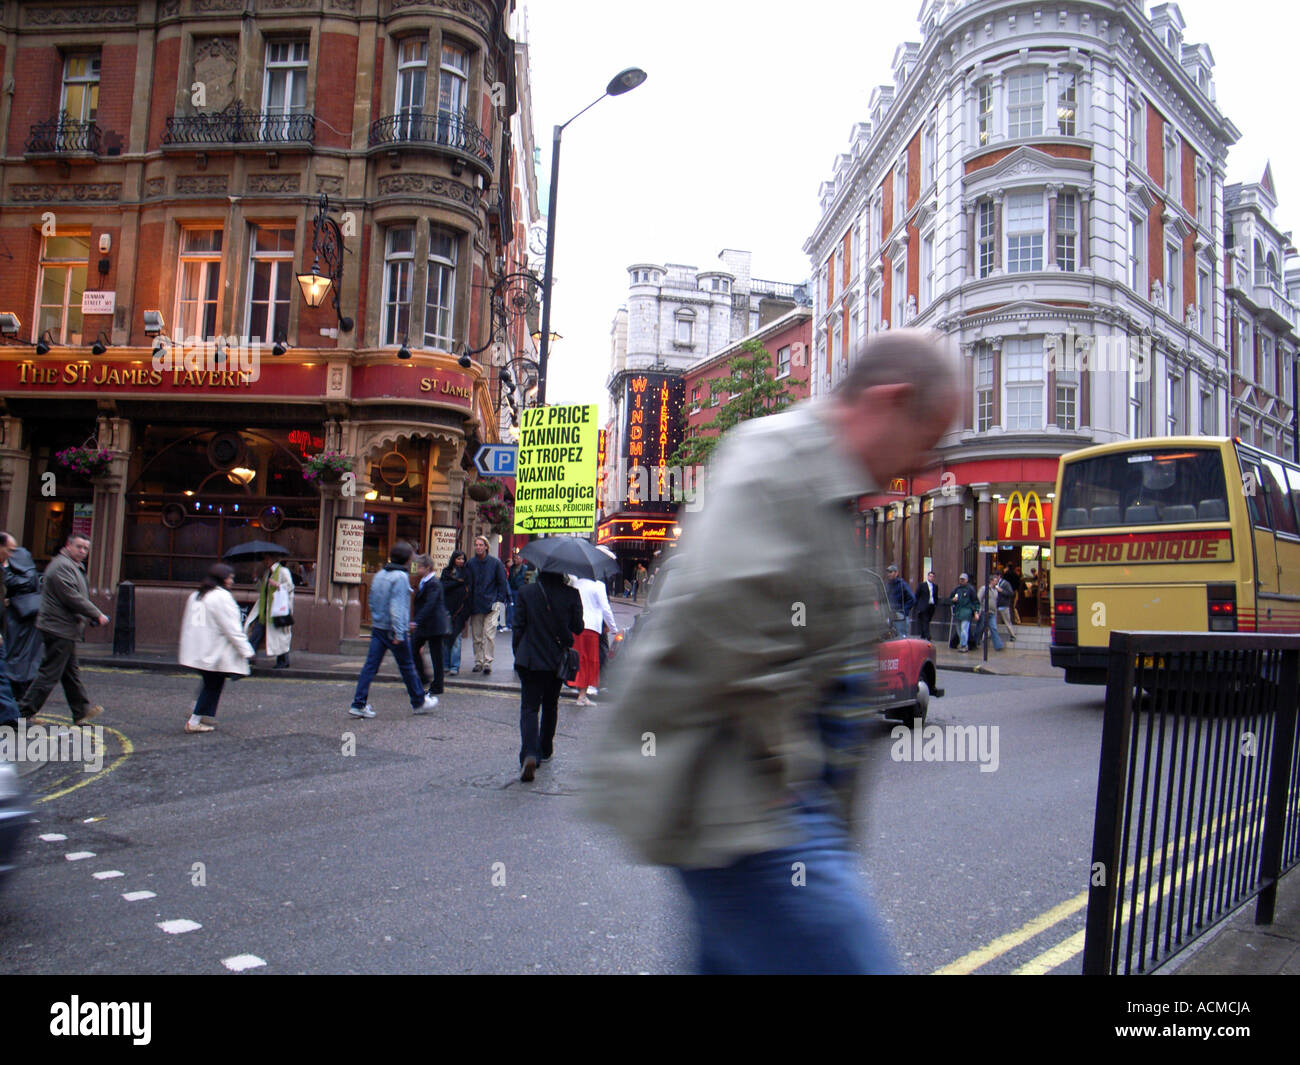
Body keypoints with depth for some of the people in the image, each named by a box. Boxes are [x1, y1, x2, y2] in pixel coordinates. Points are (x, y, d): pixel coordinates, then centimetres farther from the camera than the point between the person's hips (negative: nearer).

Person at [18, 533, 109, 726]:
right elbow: (72, 598, -21)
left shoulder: (73, 567, 19)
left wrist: (92, 617, 16)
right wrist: (97, 615, -15)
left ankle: (81, 711, 21)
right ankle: (25, 711, 2)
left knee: (71, 673, 14)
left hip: (65, 630, 11)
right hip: (59, 629, -11)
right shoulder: (62, 566, -15)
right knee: (49, 674, -5)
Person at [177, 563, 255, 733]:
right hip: (216, 652, -8)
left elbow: (186, 623, 20)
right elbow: (232, 628, -17)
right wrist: (247, 651, -14)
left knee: (208, 683, 22)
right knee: (213, 686, 2)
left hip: (196, 651, 8)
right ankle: (194, 722, 5)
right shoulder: (222, 597, -13)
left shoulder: (195, 596, 14)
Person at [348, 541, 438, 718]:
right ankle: (419, 702, 19)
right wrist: (399, 633, -22)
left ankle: (358, 704, 1)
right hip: (393, 630, -7)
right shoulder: (401, 577, -13)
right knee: (407, 667, 6)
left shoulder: (378, 575, 12)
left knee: (370, 666, 5)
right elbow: (397, 606, -20)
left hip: (377, 628, 7)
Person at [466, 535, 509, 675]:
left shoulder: (495, 562, -1)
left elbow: (502, 582, 3)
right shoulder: (471, 563, 6)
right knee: (476, 636, 7)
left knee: (489, 634, -9)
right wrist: (469, 602, 5)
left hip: (491, 604, -3)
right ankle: (478, 662, 15)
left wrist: (499, 600, -4)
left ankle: (487, 662, -7)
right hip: (475, 606, 3)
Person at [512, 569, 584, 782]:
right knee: (550, 706, 21)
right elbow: (578, 628, -1)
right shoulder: (571, 595, -6)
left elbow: (518, 627, -3)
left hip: (529, 660, -2)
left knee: (529, 707, -1)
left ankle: (529, 754, -21)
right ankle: (545, 750, 34)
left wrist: (518, 653, 8)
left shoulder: (525, 592, -6)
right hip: (558, 661, 2)